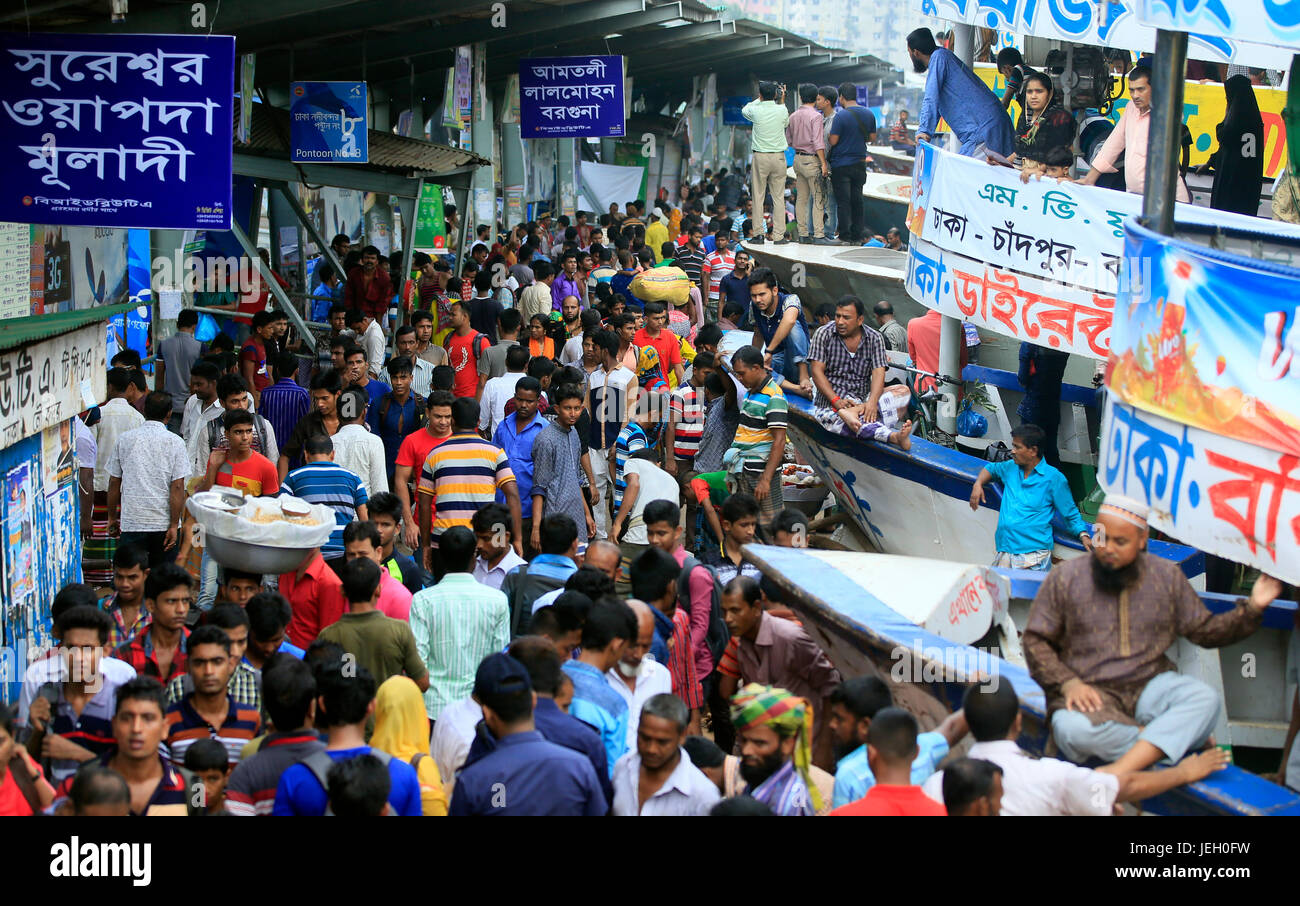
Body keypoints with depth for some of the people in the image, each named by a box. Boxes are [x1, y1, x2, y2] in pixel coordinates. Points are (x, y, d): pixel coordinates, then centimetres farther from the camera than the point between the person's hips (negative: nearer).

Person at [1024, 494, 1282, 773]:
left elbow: (1204, 630, 16)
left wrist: (1252, 608, 2)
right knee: (1071, 729, -37)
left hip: (1150, 685, 3)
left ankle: (1116, 774, -40)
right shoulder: (1066, 577, 0)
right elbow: (1035, 640, 3)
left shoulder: (1167, 575, 9)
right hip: (1089, 692, -3)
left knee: (1205, 699, -29)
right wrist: (1068, 683, -12)